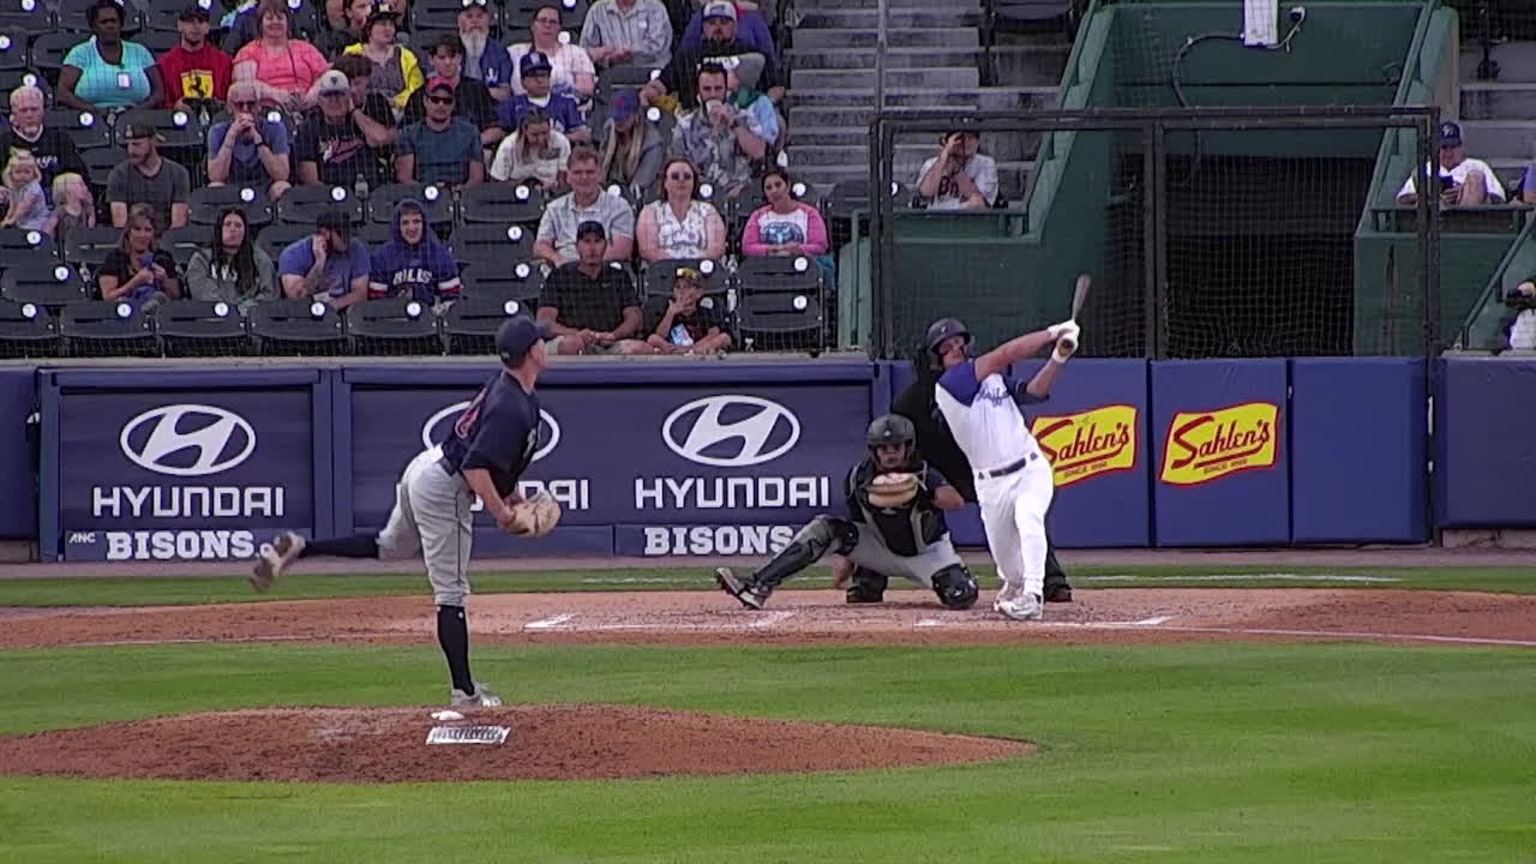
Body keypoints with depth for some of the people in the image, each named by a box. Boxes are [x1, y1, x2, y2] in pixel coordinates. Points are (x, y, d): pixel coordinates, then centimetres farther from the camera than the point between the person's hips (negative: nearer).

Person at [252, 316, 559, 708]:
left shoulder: (503, 385, 7)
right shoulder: (513, 409, -25)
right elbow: (476, 468, -31)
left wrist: (509, 491, 18)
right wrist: (500, 511, -20)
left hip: (426, 466, 10)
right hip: (444, 489, -10)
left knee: (389, 547, 30)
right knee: (451, 594, -4)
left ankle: (298, 548, 21)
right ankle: (464, 692, 1)